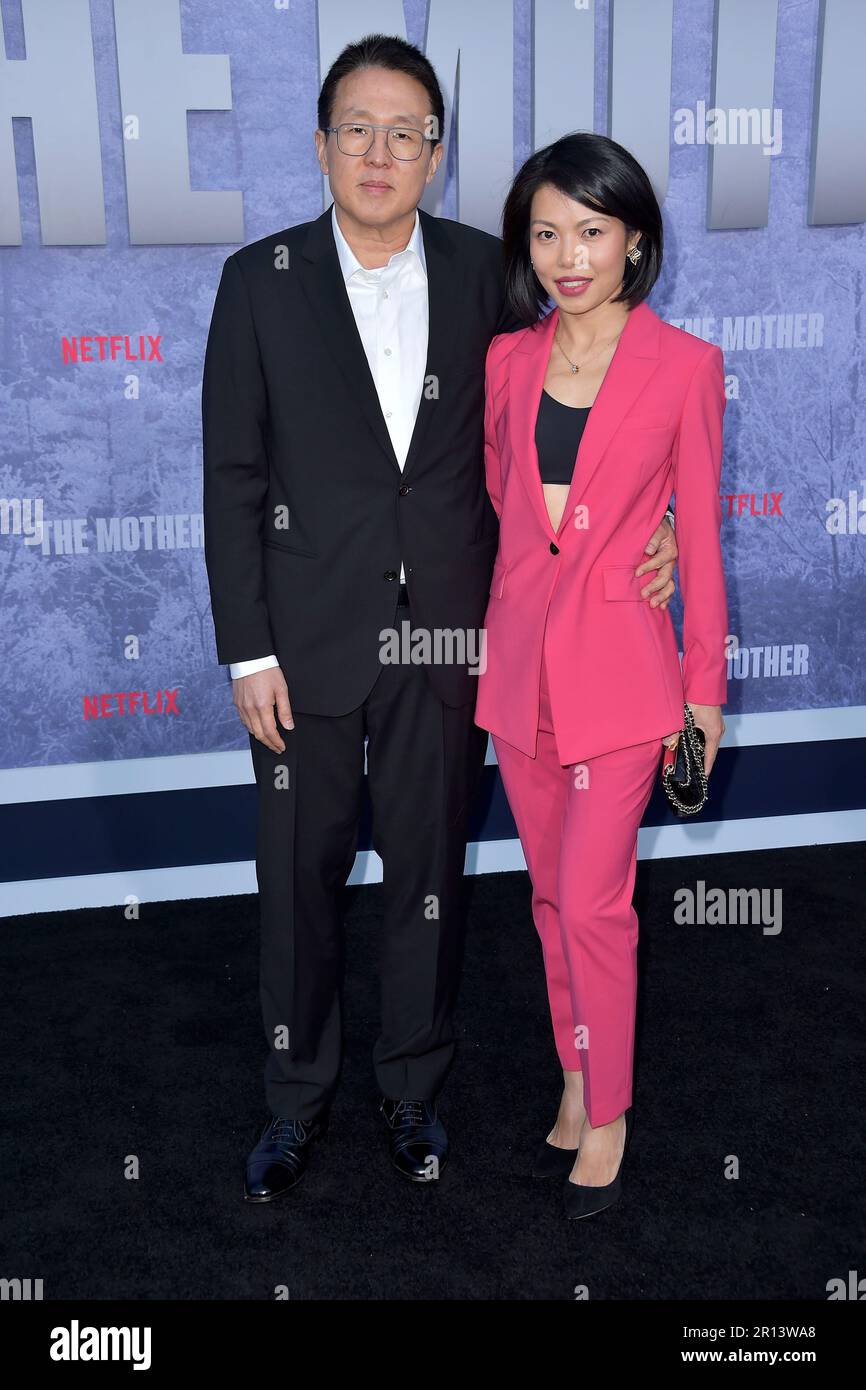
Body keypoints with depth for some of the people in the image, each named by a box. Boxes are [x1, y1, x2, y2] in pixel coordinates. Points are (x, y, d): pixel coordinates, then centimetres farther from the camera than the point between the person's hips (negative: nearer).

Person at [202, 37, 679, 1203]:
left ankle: (414, 1084, 35)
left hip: (447, 637, 1)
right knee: (300, 876, 11)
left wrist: (641, 520, -7)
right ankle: (299, 1094, 33)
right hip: (310, 637, -1)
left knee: (429, 868, 13)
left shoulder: (485, 272, 1)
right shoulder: (261, 279, -3)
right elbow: (233, 476, -3)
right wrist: (248, 650, -7)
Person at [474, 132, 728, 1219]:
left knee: (592, 903, -2)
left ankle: (608, 1113, 21)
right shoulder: (506, 361, 5)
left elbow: (699, 535, -3)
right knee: (552, 894, 13)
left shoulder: (685, 367, -5)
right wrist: (491, 628, 12)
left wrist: (704, 688, -1)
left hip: (620, 661, -4)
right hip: (519, 654, 4)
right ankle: (576, 1081, 32)